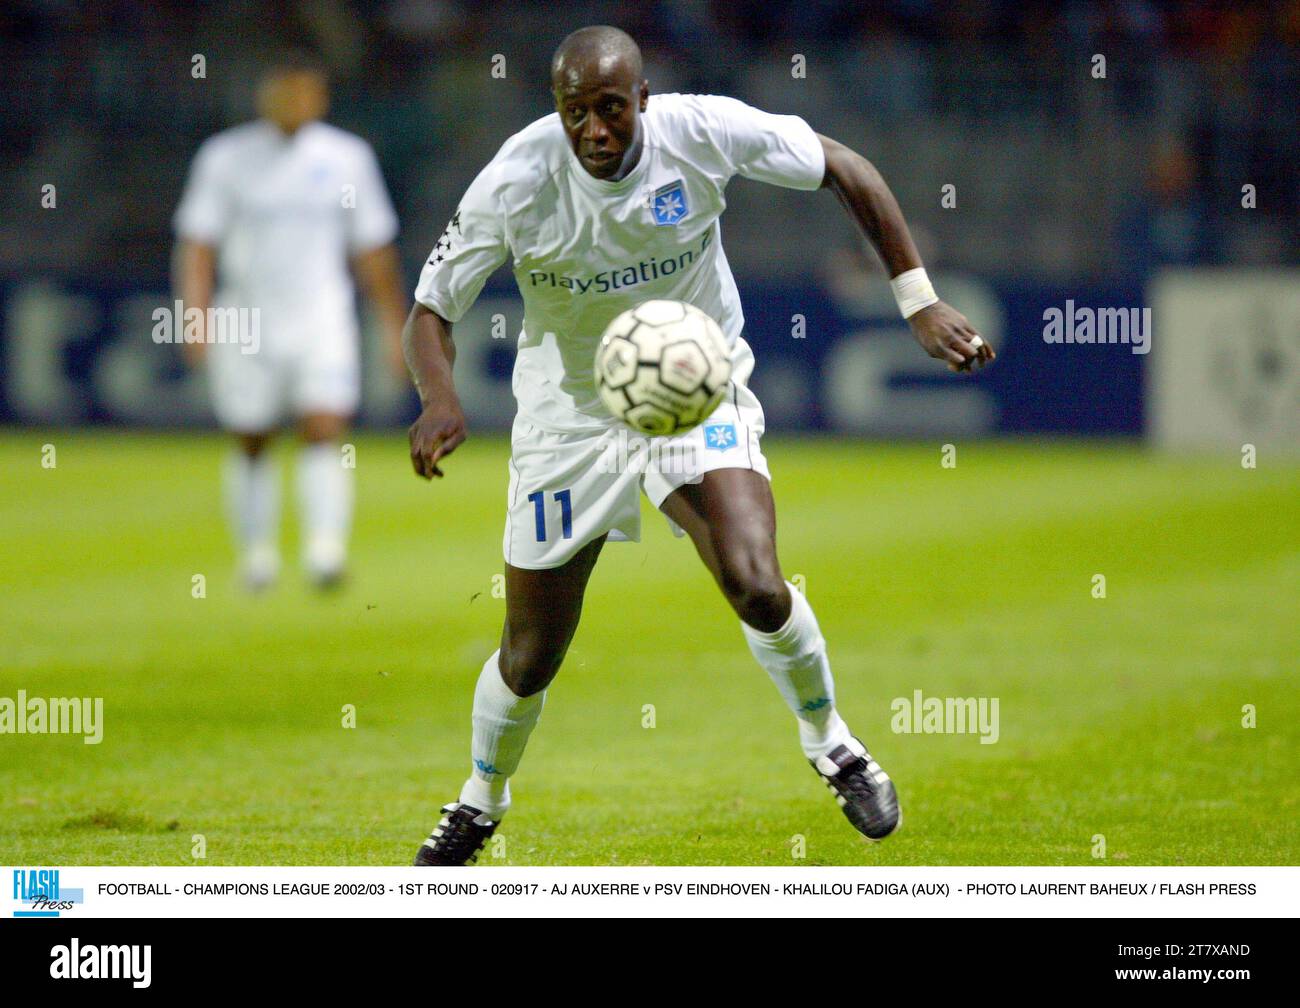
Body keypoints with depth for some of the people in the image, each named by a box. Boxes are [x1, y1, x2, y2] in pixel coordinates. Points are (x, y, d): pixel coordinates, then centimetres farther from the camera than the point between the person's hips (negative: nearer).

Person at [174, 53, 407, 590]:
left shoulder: (347, 157, 5)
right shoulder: (227, 157, 1)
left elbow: (373, 250, 11)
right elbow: (198, 243, -1)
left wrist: (395, 325, 12)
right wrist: (197, 316, -14)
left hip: (322, 322, 0)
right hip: (246, 323, 0)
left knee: (324, 434, -16)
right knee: (251, 445, 8)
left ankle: (324, 552, -23)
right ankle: (257, 552, 25)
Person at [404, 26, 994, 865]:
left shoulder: (703, 132, -20)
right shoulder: (517, 181, -22)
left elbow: (843, 169, -6)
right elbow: (431, 309, -14)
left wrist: (919, 301, -9)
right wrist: (441, 400, -36)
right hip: (573, 412, 0)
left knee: (757, 587, -24)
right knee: (532, 657, 4)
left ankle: (830, 742, 6)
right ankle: (482, 801, 36)